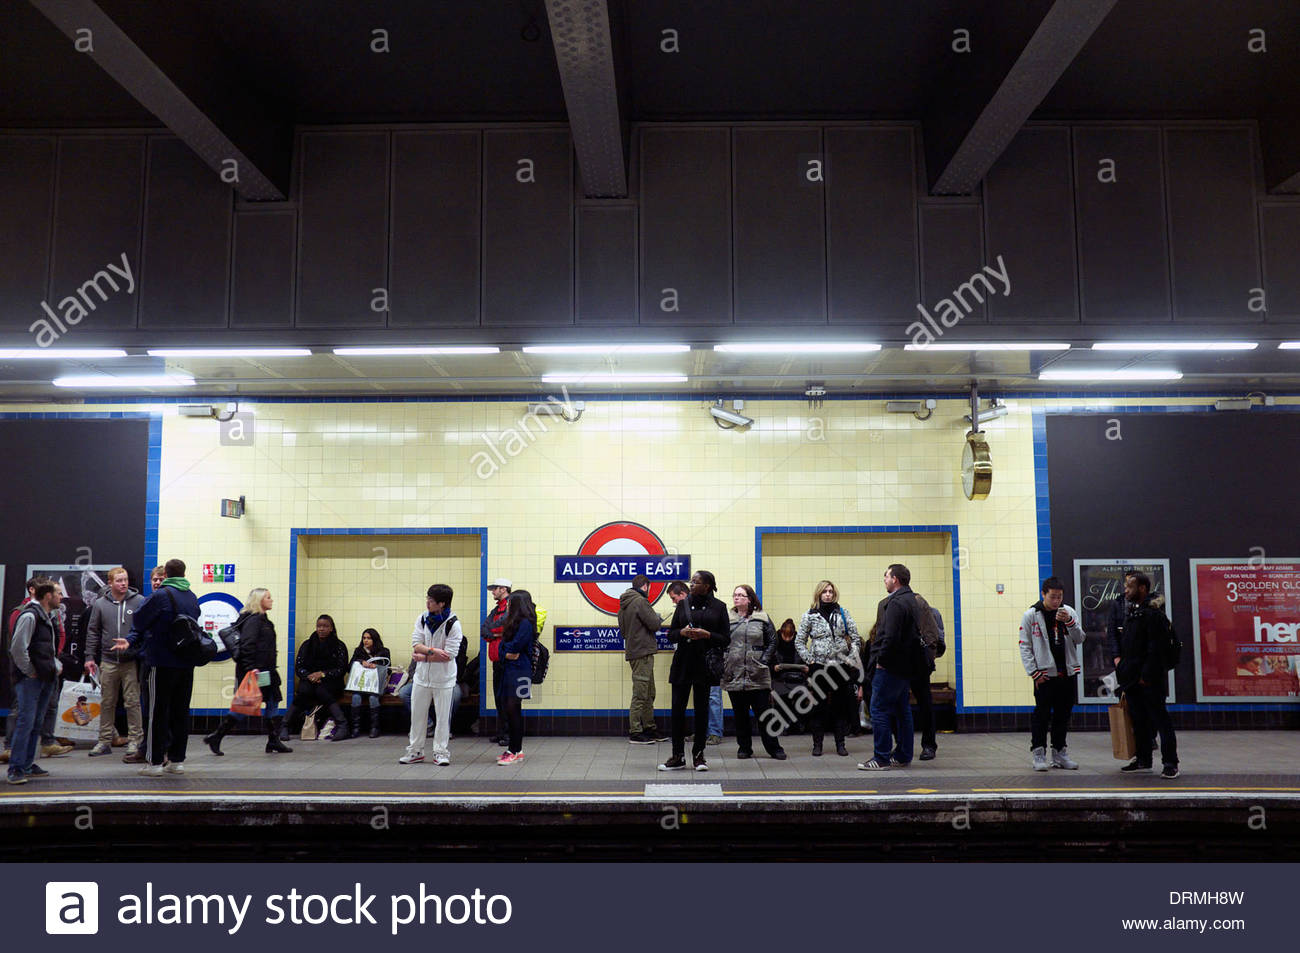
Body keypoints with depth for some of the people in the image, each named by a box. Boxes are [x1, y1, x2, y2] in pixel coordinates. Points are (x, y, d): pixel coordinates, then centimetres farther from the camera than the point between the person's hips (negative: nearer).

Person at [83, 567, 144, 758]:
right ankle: (105, 740, 18)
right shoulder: (100, 604, 7)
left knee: (132, 702, -1)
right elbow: (93, 631, 12)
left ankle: (134, 740, 6)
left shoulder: (139, 601, 0)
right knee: (107, 703, 9)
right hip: (108, 661, 3)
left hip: (131, 661, -3)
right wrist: (90, 657, 6)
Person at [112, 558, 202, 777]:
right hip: (187, 663, 6)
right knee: (181, 711, 10)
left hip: (163, 662, -6)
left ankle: (155, 762, 2)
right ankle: (177, 760, 14)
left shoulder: (160, 596, -11)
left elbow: (139, 620, -5)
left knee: (158, 712, 0)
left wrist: (131, 639, 18)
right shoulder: (192, 597, 10)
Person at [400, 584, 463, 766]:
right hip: (422, 676, 4)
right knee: (417, 715, 11)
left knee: (443, 716, 3)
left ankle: (441, 752, 14)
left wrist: (424, 657, -14)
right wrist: (433, 651, -23)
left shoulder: (453, 624, -13)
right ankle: (415, 751, 22)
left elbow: (449, 654, -18)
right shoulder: (422, 619, 2)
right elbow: (416, 645, -5)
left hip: (444, 679, -4)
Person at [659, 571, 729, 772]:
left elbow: (726, 638, 1)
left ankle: (698, 755, 15)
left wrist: (707, 635, -15)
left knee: (702, 708, 4)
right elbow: (670, 634, 11)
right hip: (682, 663, 2)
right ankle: (678, 757, 7)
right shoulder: (683, 604, 8)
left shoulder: (718, 607, 2)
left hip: (705, 664, -2)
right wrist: (682, 632, -10)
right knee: (678, 708, -1)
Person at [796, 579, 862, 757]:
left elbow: (855, 638, 7)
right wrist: (809, 659, -3)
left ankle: (840, 744, 13)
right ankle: (817, 744, 10)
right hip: (819, 666, -1)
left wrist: (852, 659, -2)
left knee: (841, 705, 5)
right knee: (819, 706, 1)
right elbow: (800, 642, 6)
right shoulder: (810, 615, 2)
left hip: (841, 665, 1)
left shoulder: (842, 613, 5)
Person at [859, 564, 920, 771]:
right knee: (902, 710, 15)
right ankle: (903, 755, 21)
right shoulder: (912, 600, 14)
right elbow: (917, 635, 21)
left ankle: (881, 758, -5)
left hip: (890, 668, -10)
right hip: (906, 666, 10)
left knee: (879, 710, -6)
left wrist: (881, 660, -14)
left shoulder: (896, 603, -17)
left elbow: (891, 637, -26)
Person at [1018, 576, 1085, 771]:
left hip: (1066, 673, 4)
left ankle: (1059, 752, 21)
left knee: (1063, 713, 10)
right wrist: (1034, 672, -8)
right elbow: (1025, 646, -2)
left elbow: (1079, 639, 5)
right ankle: (1038, 753, 3)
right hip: (1044, 674, -4)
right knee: (1042, 713, -4)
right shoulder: (1031, 615, -3)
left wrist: (1069, 622, -13)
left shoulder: (1069, 612, 7)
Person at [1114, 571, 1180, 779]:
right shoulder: (1130, 614, 16)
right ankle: (1143, 760, 23)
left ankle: (1170, 763, 0)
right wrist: (1118, 657, 11)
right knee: (1138, 721, 14)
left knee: (1160, 720, -4)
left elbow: (1156, 650, -17)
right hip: (1132, 680, 9)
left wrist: (1146, 676, -19)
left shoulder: (1153, 615, -12)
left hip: (1150, 681, -9)